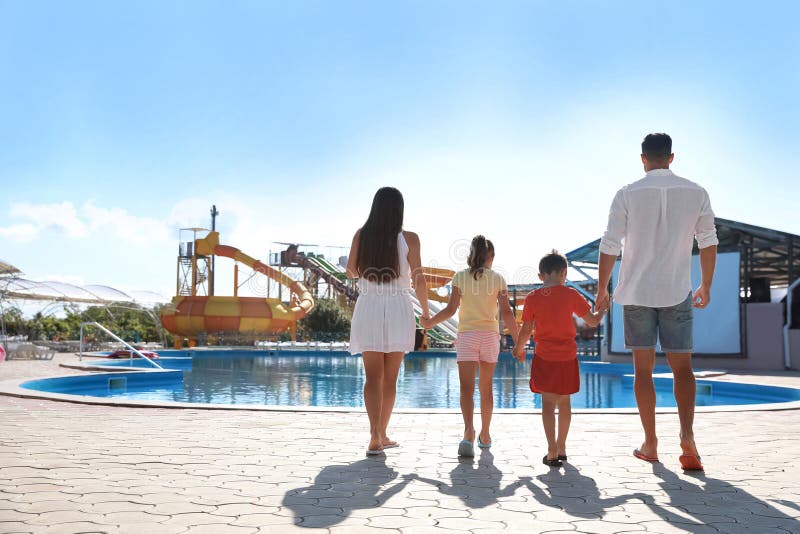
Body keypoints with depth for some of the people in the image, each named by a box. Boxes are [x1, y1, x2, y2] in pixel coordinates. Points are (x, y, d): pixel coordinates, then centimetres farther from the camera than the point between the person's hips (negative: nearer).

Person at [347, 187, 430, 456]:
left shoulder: (361, 235, 2)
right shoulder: (409, 238, -5)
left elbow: (351, 271, 12)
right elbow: (419, 281, -3)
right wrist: (426, 311, 11)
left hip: (367, 308, 1)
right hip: (398, 310, -1)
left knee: (373, 376, 2)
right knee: (390, 377, 11)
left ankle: (375, 437, -12)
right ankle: (382, 434, 21)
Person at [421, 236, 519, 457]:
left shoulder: (460, 277, 1)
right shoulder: (497, 279, 2)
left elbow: (451, 309, -3)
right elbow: (506, 312, -3)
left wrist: (429, 323, 10)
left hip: (467, 335, -1)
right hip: (490, 335, 1)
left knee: (467, 388, -8)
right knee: (486, 388, 15)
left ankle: (469, 431, -29)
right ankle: (485, 435, 25)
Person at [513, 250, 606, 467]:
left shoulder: (532, 298, -4)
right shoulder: (570, 295, -5)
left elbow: (526, 330, 0)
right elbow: (592, 321, 1)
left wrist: (519, 348, 18)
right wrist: (602, 311, 22)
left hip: (544, 357, -1)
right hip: (567, 358, 1)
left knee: (548, 403, 1)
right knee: (564, 402, 15)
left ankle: (552, 452, -5)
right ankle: (561, 447, 27)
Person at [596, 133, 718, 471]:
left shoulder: (628, 194, -3)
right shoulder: (696, 193, 3)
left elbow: (610, 246, -5)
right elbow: (709, 243, 6)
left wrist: (602, 287, 6)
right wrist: (706, 286, 18)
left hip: (636, 292, -1)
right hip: (677, 292, 1)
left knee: (643, 369, 7)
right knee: (682, 367, 8)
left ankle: (650, 444, 10)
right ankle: (687, 434, -12)